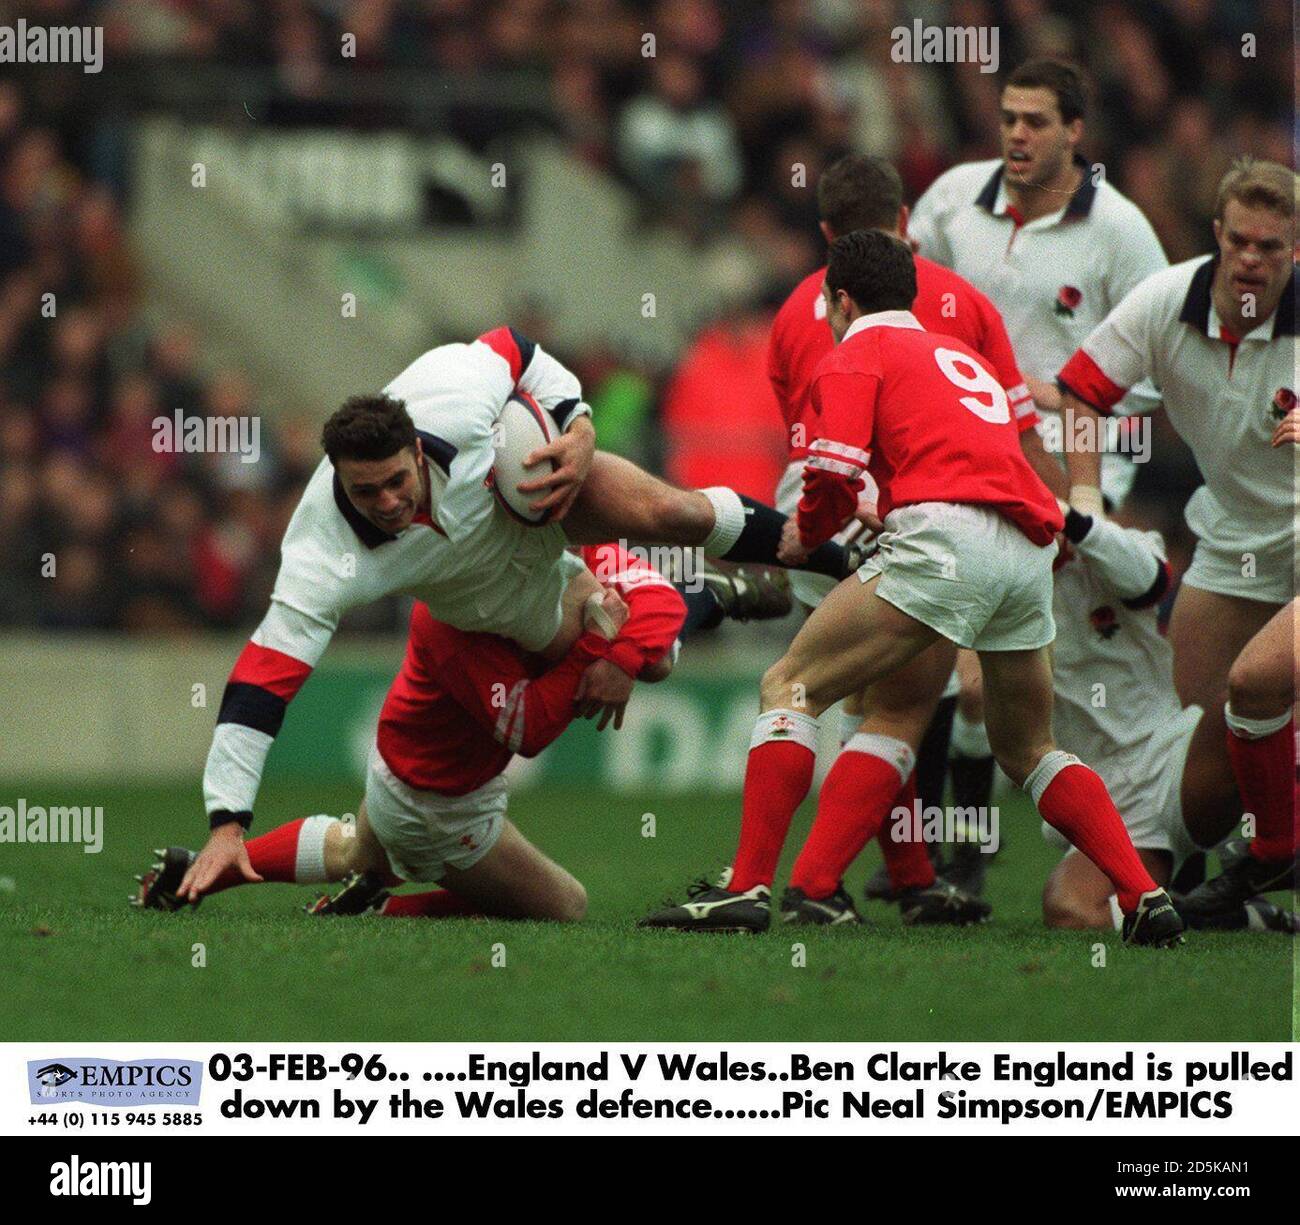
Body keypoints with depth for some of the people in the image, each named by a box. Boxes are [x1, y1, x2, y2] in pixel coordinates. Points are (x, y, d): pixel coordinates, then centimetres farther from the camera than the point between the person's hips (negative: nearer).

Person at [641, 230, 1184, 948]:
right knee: (1026, 750, 23)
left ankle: (749, 888, -14)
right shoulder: (962, 356, 33)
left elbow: (836, 473, -4)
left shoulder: (857, 353, 10)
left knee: (792, 686, -1)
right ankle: (1145, 897, 10)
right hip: (1032, 556, 7)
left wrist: (804, 537, 15)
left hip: (946, 535, -7)